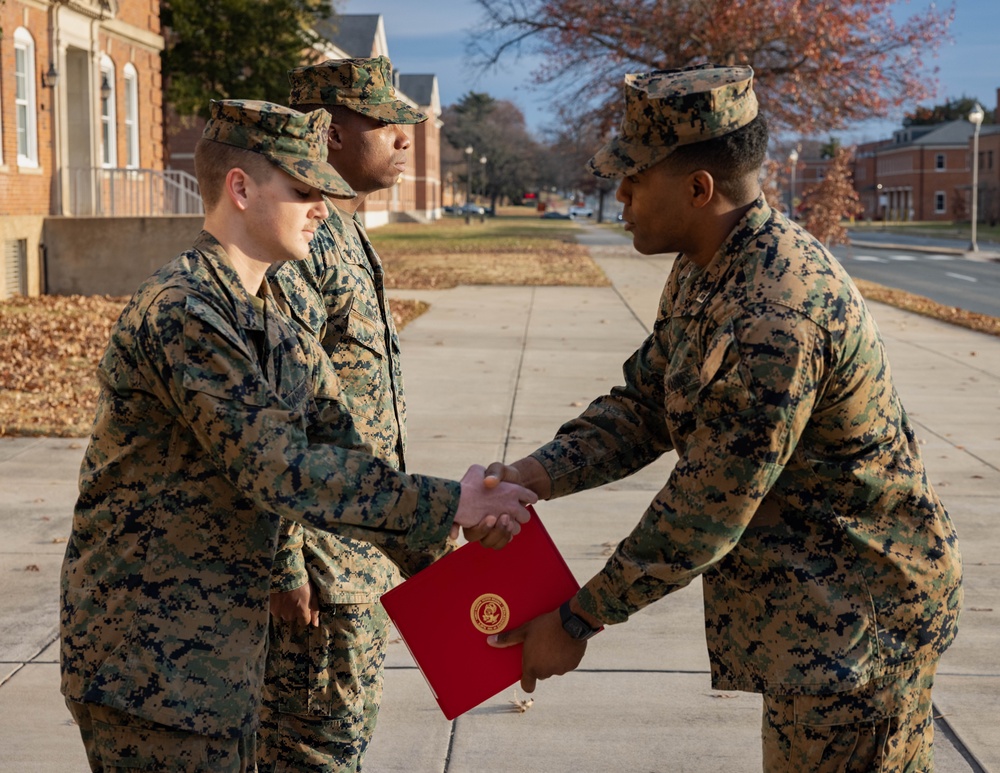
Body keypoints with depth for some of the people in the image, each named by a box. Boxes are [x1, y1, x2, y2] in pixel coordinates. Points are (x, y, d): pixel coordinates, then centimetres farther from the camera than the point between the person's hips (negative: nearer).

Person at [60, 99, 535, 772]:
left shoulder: (273, 324, 12)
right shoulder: (181, 310, -20)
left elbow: (344, 449, 7)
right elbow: (277, 470, -25)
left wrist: (453, 527, -9)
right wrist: (446, 506, -22)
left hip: (228, 637, 9)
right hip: (149, 652, -9)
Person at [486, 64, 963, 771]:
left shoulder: (774, 320, -32)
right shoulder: (705, 269, 2)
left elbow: (704, 515, -27)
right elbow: (644, 402, 7)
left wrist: (579, 620, -17)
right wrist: (540, 473, -10)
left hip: (858, 616, -10)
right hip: (811, 604, 10)